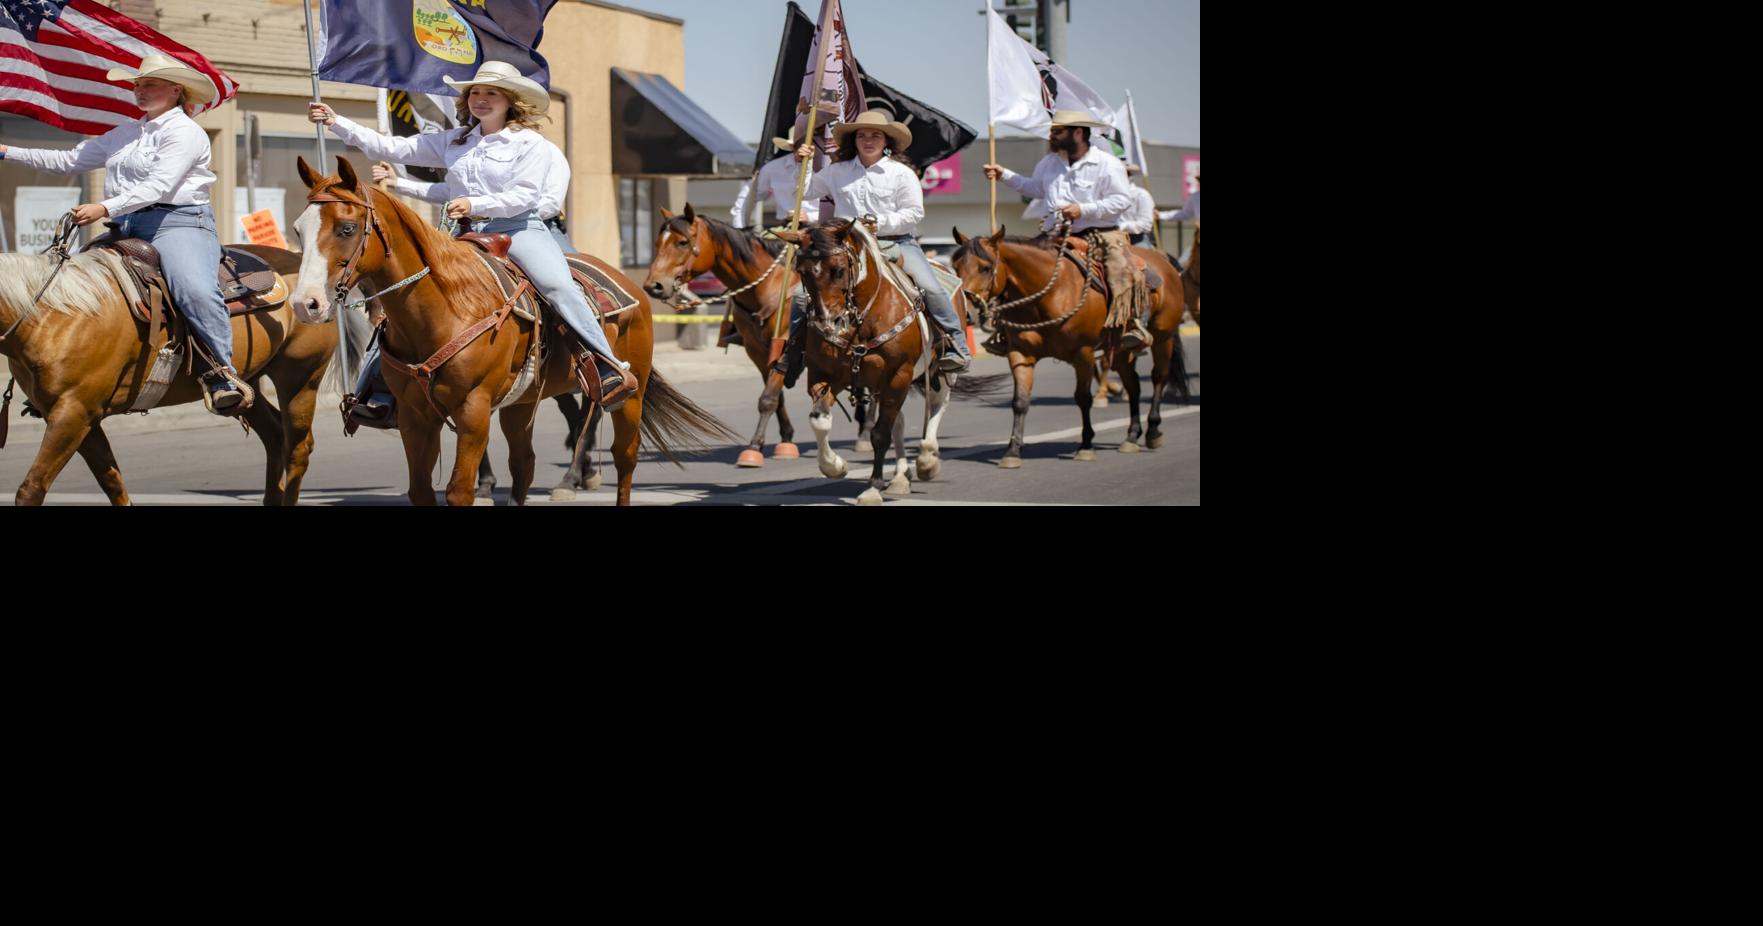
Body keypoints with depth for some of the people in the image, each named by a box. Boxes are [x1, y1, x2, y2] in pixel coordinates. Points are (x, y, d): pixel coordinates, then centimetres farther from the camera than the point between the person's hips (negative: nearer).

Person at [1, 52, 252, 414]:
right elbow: (68, 161, 24)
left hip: (176, 222, -9)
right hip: (126, 227, 9)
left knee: (195, 289, -33)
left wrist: (105, 209, -26)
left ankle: (223, 374, -30)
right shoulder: (125, 134, 23)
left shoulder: (185, 133, -3)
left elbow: (159, 186, -16)